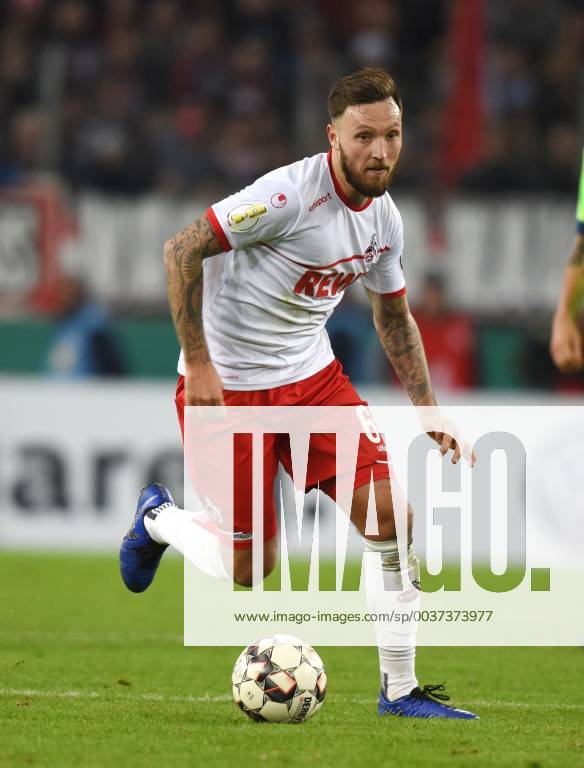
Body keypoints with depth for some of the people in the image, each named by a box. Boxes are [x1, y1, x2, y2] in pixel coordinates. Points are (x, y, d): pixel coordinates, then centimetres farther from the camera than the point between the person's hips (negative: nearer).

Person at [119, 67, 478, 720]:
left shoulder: (384, 219, 1)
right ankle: (158, 518, 31)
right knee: (250, 567, -2)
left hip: (311, 373, 6)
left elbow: (393, 317, 18)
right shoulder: (290, 195, -24)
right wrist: (198, 364, -23)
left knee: (389, 513, -9)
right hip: (227, 384, -6)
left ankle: (400, 690, 0)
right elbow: (181, 251, -22)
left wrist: (427, 410, 11)